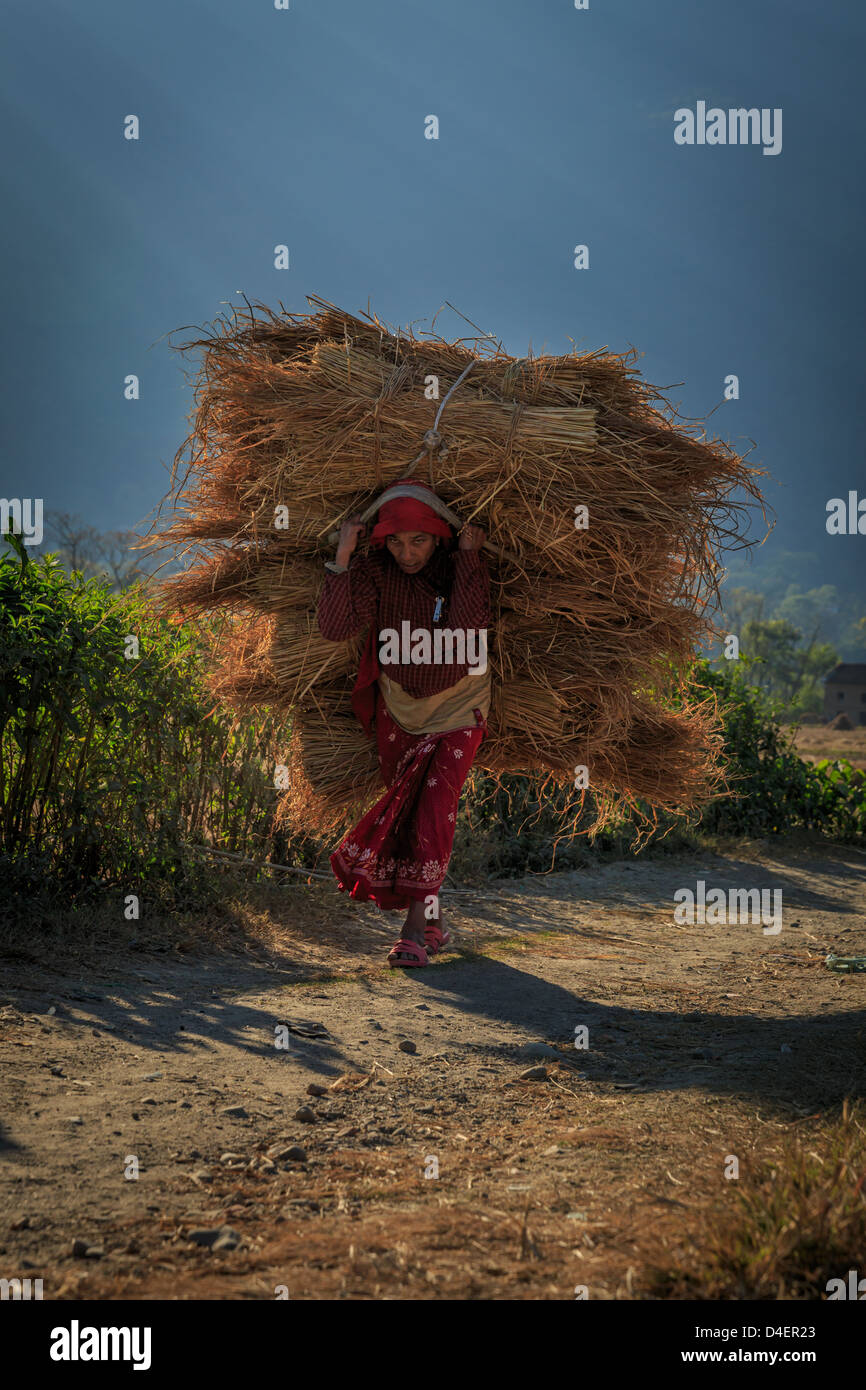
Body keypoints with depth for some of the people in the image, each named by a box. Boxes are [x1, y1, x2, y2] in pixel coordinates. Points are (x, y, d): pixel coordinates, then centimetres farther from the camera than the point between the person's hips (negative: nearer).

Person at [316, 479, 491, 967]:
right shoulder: (376, 570, -14)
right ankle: (434, 922, 23)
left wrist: (468, 559, -34)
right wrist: (342, 558, -31)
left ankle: (417, 928, -14)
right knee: (403, 806, 8)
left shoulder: (464, 564, -18)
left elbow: (465, 631, -34)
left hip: (458, 705, -3)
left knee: (435, 806, -15)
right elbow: (335, 627, -26)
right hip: (399, 704, 3)